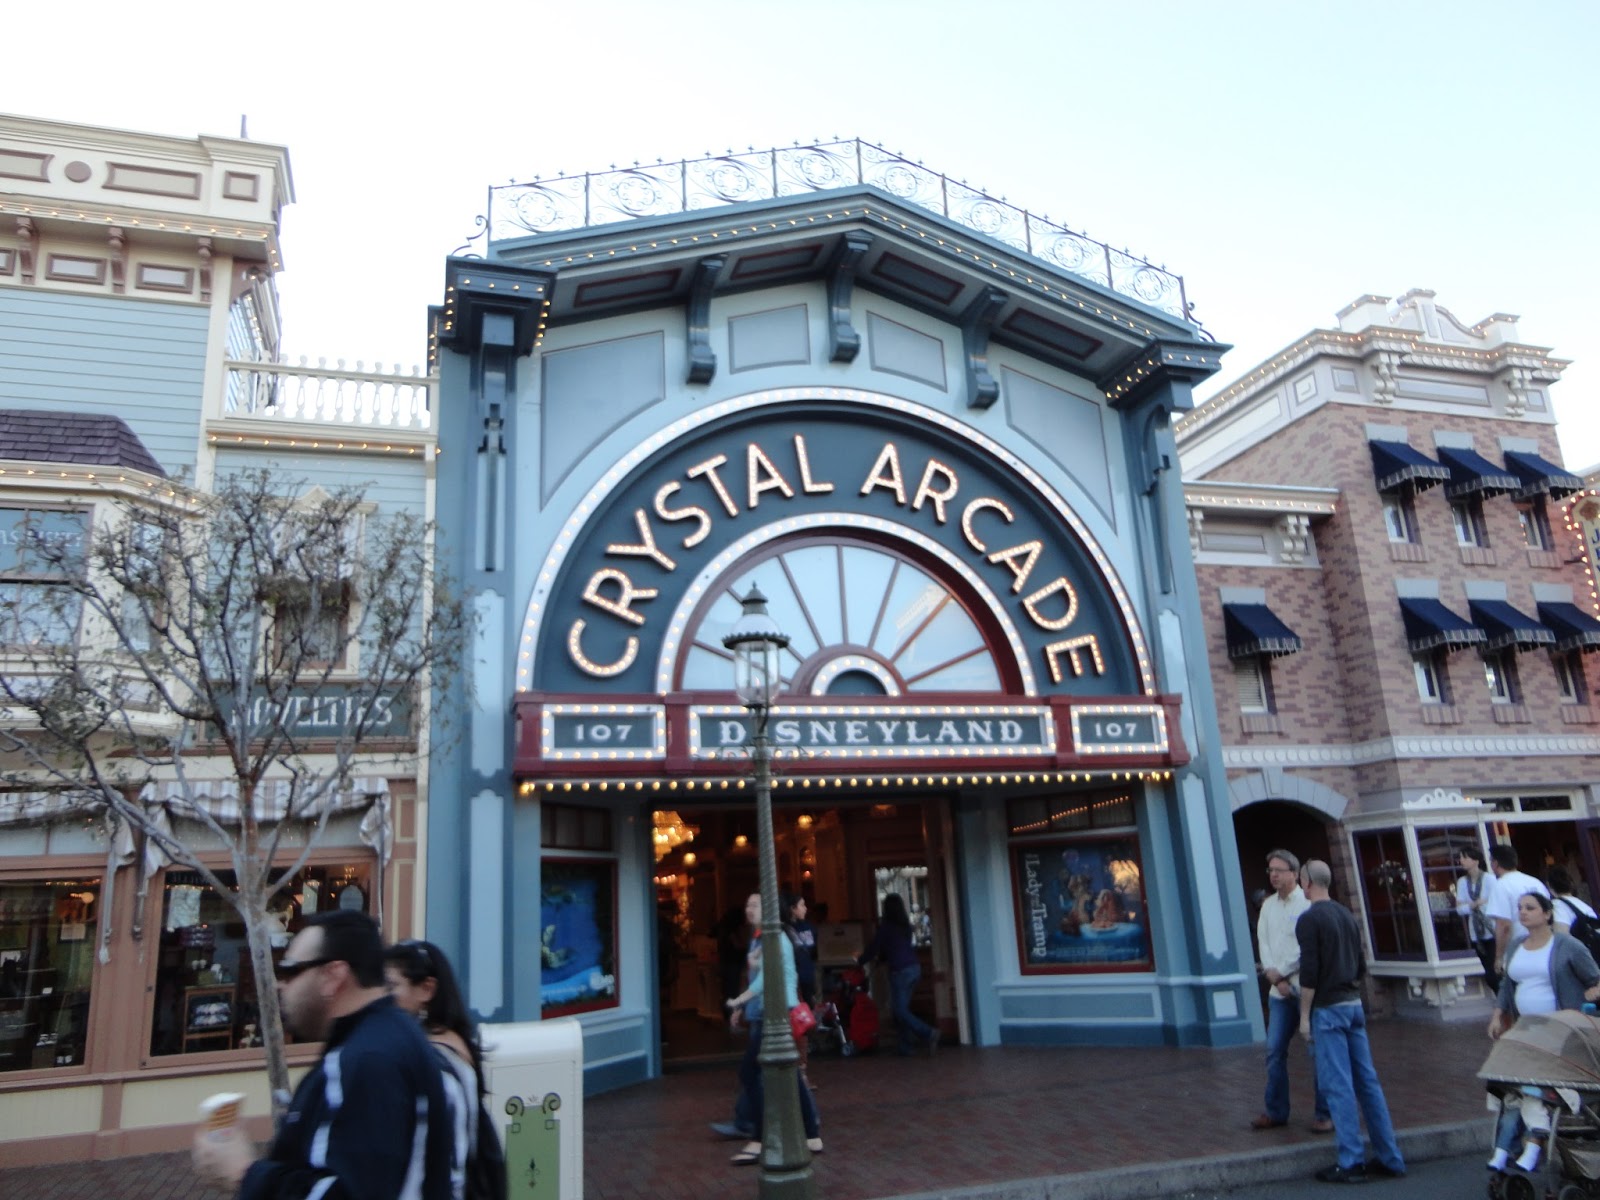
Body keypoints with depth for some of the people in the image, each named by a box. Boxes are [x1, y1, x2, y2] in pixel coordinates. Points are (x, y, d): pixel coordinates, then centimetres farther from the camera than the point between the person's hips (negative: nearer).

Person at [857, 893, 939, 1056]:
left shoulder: (886, 926, -9)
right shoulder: (905, 925, 11)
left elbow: (874, 948, -4)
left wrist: (860, 962, 12)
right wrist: (881, 957, 35)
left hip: (900, 971, -7)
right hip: (914, 968, 7)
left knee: (900, 1010, -2)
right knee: (902, 1008, 13)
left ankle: (929, 1033, -16)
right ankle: (906, 1046, 12)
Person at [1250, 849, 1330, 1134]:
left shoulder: (1308, 903, -8)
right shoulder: (1268, 905, 11)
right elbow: (1263, 941, 6)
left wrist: (1279, 971, -11)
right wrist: (1274, 977, -7)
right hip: (1279, 988, 6)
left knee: (1316, 1051, 0)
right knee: (1275, 1050, 6)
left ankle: (1324, 1113, 11)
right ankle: (1275, 1111, 15)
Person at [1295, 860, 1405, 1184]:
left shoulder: (1309, 919, -13)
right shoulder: (1347, 915, 11)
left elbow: (1309, 973, -17)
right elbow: (1361, 967, 16)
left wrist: (1305, 1016, -10)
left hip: (1328, 1009, -8)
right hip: (1354, 1005, 8)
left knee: (1339, 1086, -3)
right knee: (1367, 1081, 10)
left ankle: (1350, 1163, 0)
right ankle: (1389, 1157, 14)